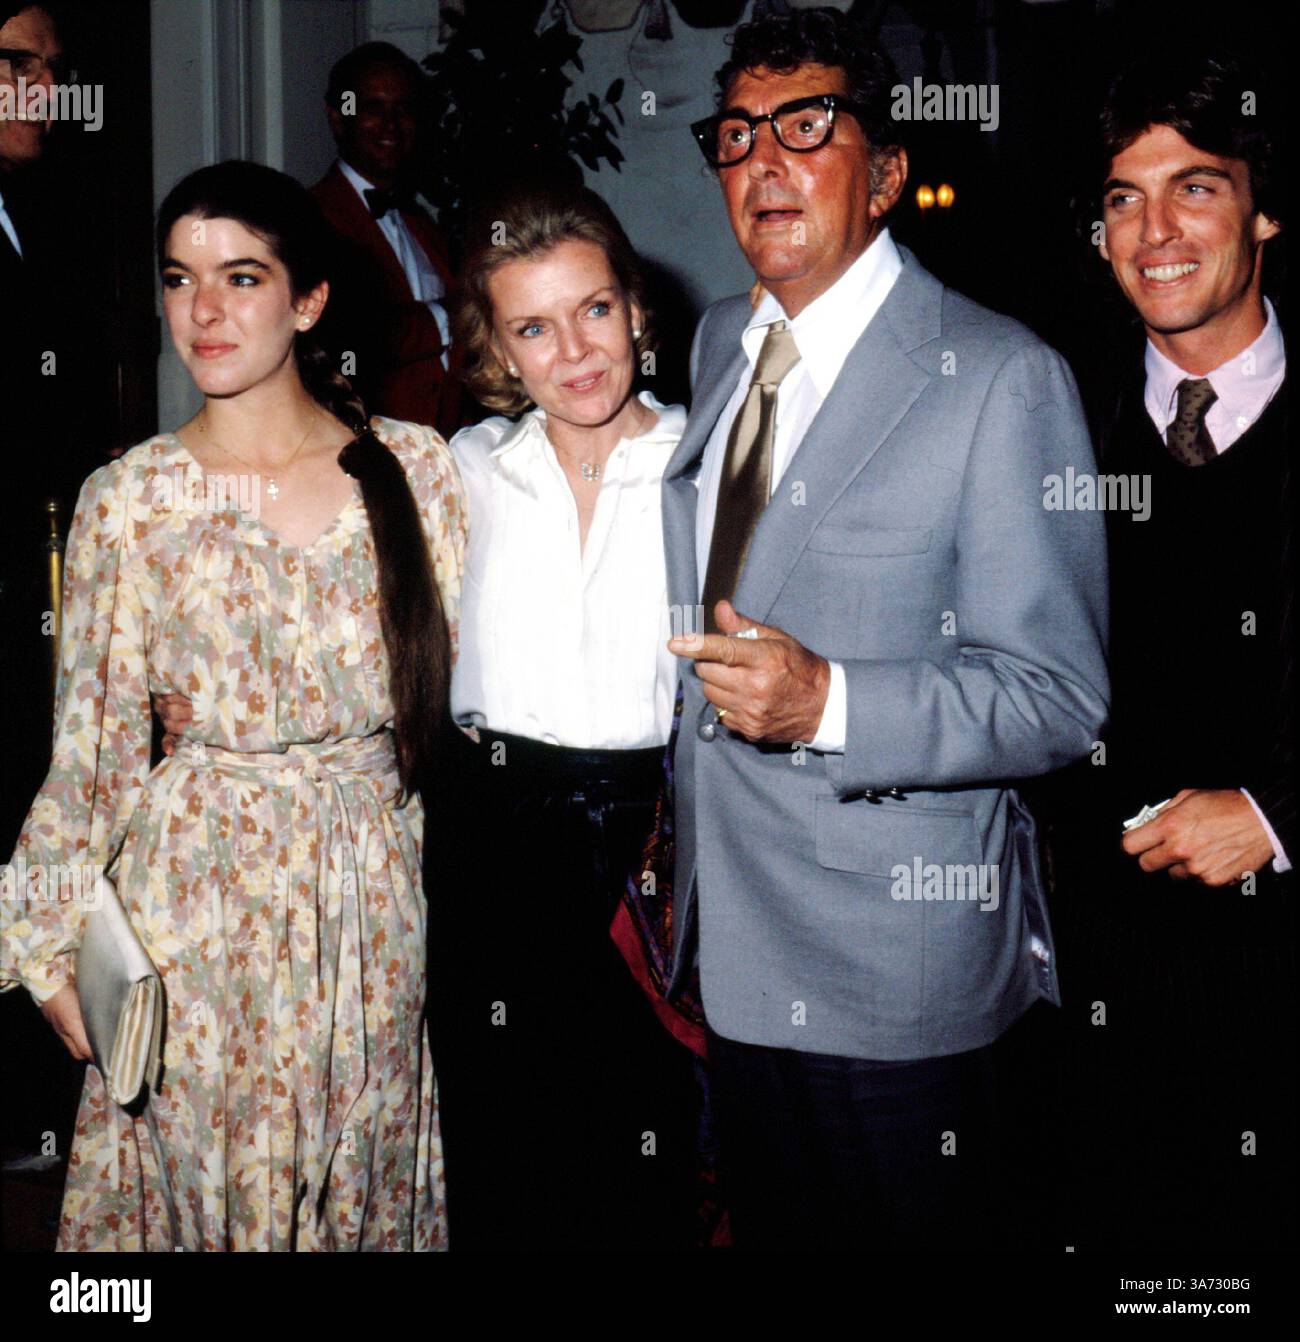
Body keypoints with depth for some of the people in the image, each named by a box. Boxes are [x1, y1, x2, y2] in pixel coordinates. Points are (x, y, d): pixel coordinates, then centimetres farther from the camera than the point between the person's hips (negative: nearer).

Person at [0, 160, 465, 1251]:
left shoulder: (417, 469, -2)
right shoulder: (128, 499, -3)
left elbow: (454, 689, 4)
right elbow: (92, 744, 1)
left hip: (373, 902, 1)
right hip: (188, 902, -1)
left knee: (364, 1180, 15)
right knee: (194, 1168, 11)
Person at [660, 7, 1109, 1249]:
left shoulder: (1001, 379, -15)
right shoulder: (718, 343, 9)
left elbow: (1058, 698, -18)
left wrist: (826, 703, -32)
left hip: (890, 967, -6)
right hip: (728, 939, 7)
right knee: (771, 1229, 21)